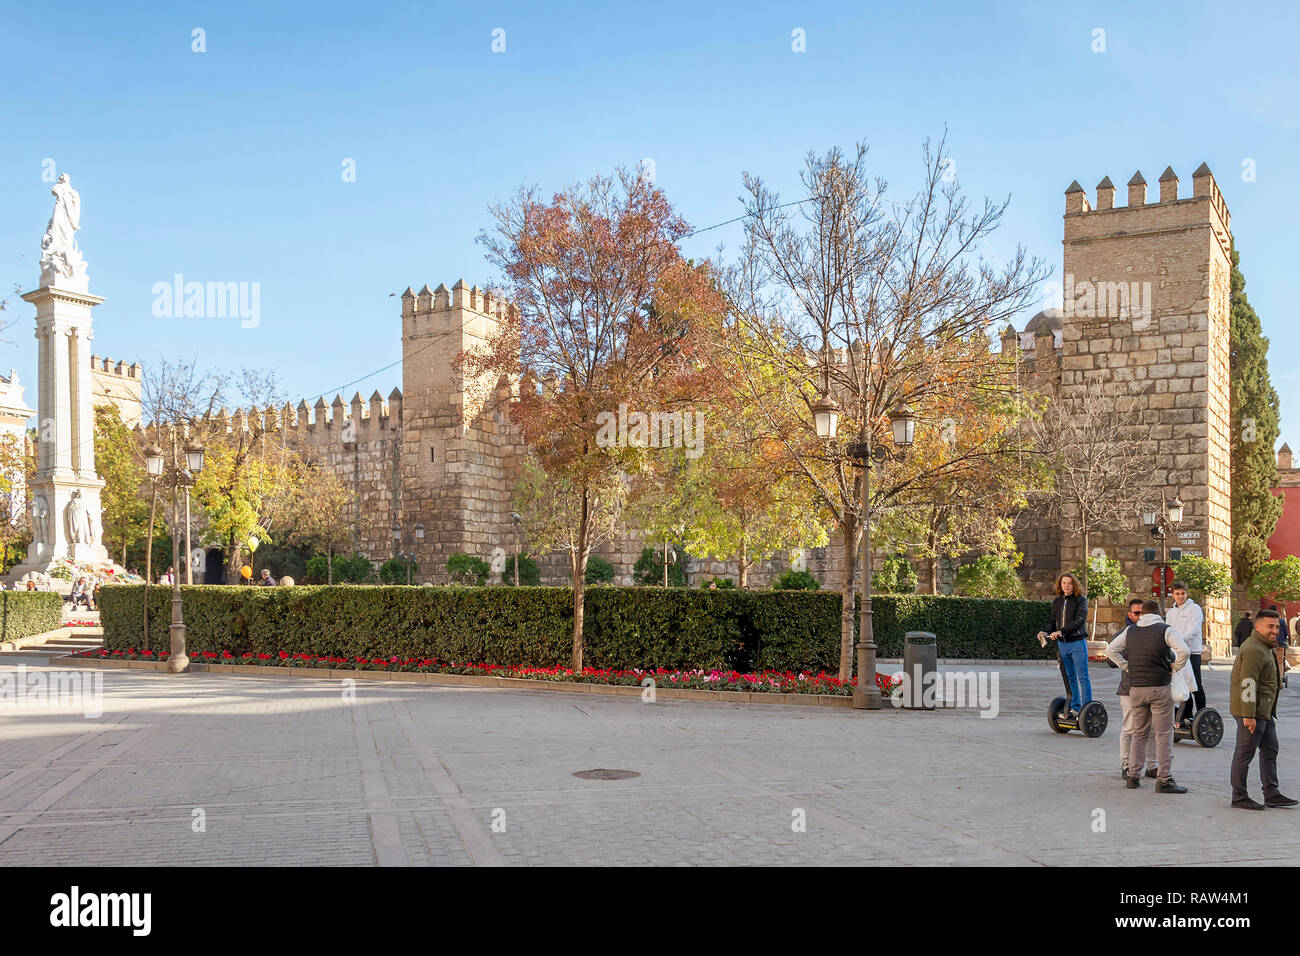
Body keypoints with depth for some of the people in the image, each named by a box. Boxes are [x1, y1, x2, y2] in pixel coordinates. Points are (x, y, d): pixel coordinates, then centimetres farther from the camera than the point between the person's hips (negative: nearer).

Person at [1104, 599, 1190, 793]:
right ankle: (1164, 780, -2)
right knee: (1163, 734, 0)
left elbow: (1111, 650, 11)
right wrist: (1175, 668, -1)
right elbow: (1184, 651, -17)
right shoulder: (1165, 629, -4)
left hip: (1136, 688, 4)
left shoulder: (1130, 631, 8)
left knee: (1139, 733, 15)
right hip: (1159, 689, -4)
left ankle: (1133, 775, 15)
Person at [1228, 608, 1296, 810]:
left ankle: (1271, 794, 16)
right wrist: (1248, 715, -27)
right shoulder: (1254, 650, -18)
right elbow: (1248, 683, -24)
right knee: (1245, 754, -4)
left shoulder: (1264, 647, 18)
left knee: (1270, 750, 12)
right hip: (1252, 710, -11)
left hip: (1264, 710, 11)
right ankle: (1239, 797, 3)